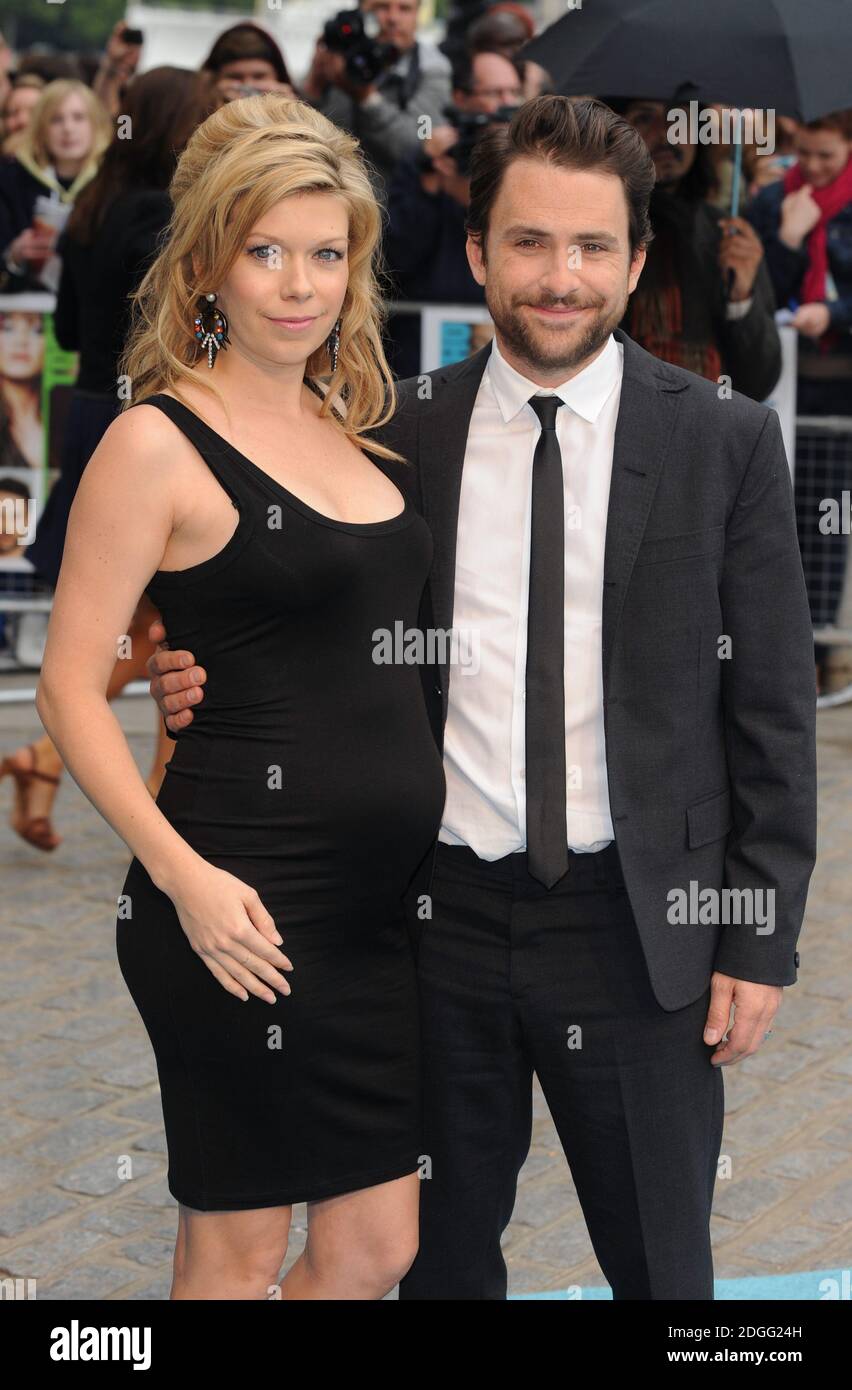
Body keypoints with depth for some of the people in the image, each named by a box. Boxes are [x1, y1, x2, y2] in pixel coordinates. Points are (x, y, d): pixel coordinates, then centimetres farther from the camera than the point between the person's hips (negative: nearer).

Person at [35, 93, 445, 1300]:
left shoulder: (351, 428, 13)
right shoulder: (158, 443, -9)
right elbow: (70, 689, -11)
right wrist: (182, 875, -21)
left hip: (381, 893, 7)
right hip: (248, 903, -7)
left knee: (376, 1246, 14)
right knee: (239, 1243, 7)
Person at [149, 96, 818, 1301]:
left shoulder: (726, 442, -4)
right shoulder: (397, 432, 1)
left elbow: (773, 708, -2)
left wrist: (761, 940, -4)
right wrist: (210, 682, -9)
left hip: (637, 928, -2)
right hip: (441, 918, 2)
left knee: (659, 1260, 14)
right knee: (441, 1252, 19)